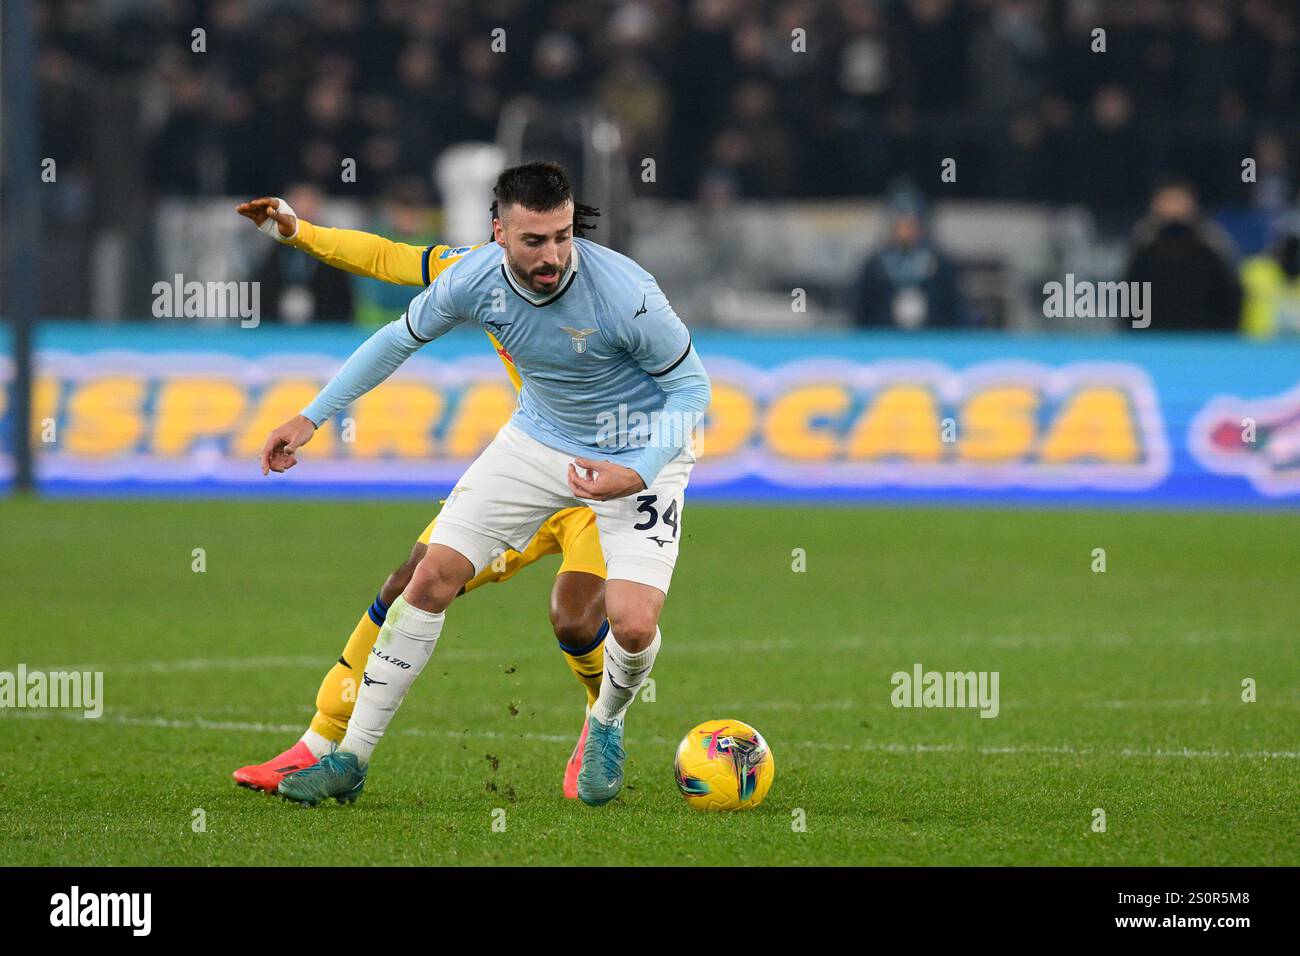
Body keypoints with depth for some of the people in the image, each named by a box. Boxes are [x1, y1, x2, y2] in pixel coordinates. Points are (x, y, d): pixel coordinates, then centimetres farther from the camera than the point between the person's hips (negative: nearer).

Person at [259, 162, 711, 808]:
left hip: (637, 454, -4)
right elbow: (399, 339, 1)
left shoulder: (626, 294, -32)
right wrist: (311, 417, 3)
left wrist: (637, 473, -31)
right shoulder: (474, 278, -19)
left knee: (633, 625, -20)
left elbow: (691, 386, -18)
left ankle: (606, 723, 17)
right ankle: (350, 759, 9)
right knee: (432, 578, -3)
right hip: (541, 435, 4)